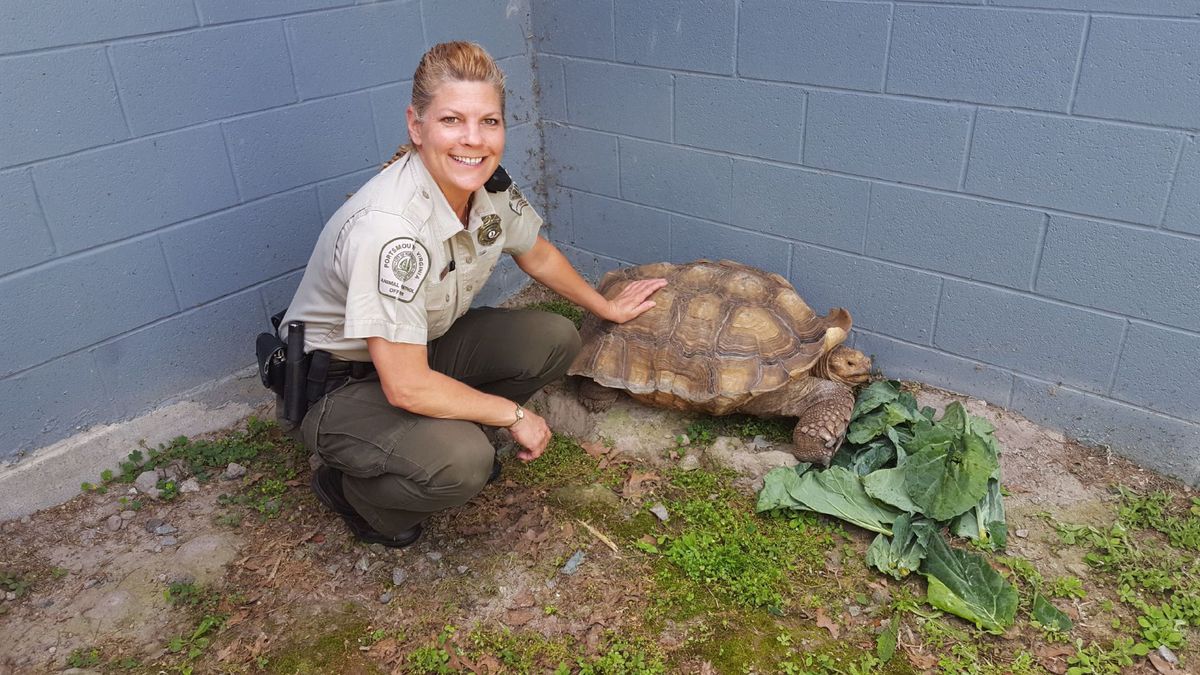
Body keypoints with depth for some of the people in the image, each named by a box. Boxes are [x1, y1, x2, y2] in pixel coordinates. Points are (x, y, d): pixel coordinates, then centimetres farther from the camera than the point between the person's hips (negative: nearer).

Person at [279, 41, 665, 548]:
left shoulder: (489, 185, -12)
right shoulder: (388, 229, -36)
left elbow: (537, 255, 10)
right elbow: (406, 387, -33)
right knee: (460, 464, -31)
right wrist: (514, 415, -21)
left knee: (555, 340, -5)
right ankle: (351, 488, 1)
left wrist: (606, 308, 20)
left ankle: (451, 435, 10)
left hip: (423, 344, 8)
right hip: (338, 384, -7)